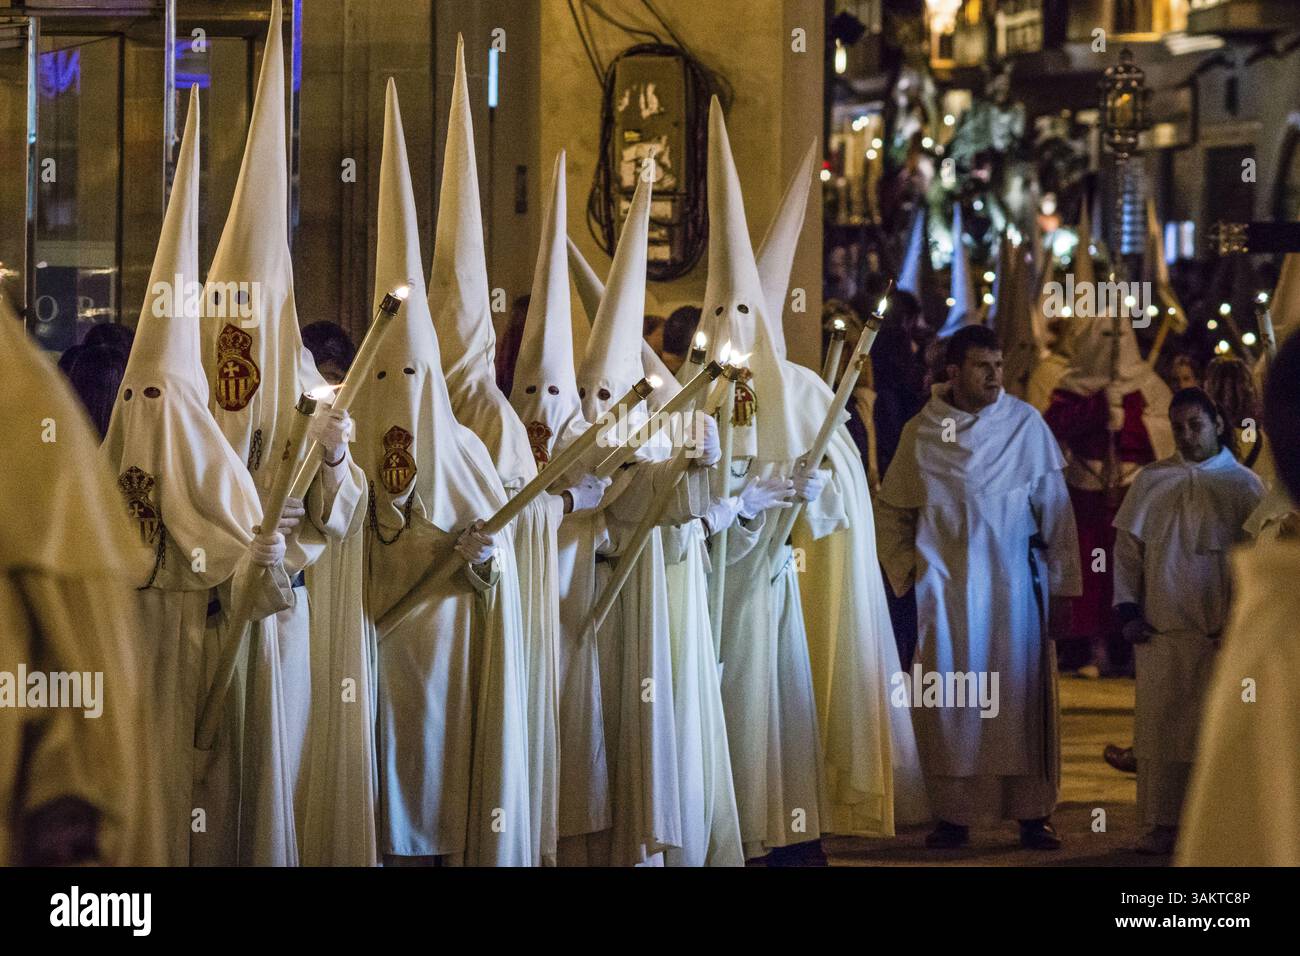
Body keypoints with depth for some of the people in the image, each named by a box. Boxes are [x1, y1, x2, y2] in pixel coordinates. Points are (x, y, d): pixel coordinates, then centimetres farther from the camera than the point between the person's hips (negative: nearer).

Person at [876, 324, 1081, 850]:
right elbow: (891, 510, 13)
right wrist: (904, 572, 5)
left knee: (1021, 696, 0)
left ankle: (1033, 813, 5)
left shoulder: (1025, 424, 0)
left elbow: (1054, 506, 2)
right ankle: (954, 814, 7)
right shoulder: (920, 433, 3)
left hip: (1013, 583, -1)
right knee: (950, 703, 1)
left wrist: (1061, 580, 0)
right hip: (944, 585, 1)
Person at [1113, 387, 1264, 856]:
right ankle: (1163, 824, 6)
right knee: (1160, 727, 1)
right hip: (1160, 629, 2)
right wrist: (1128, 610, 2)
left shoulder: (1243, 485, 1)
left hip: (1220, 635, -2)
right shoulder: (1152, 480, 8)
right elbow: (1127, 547, 10)